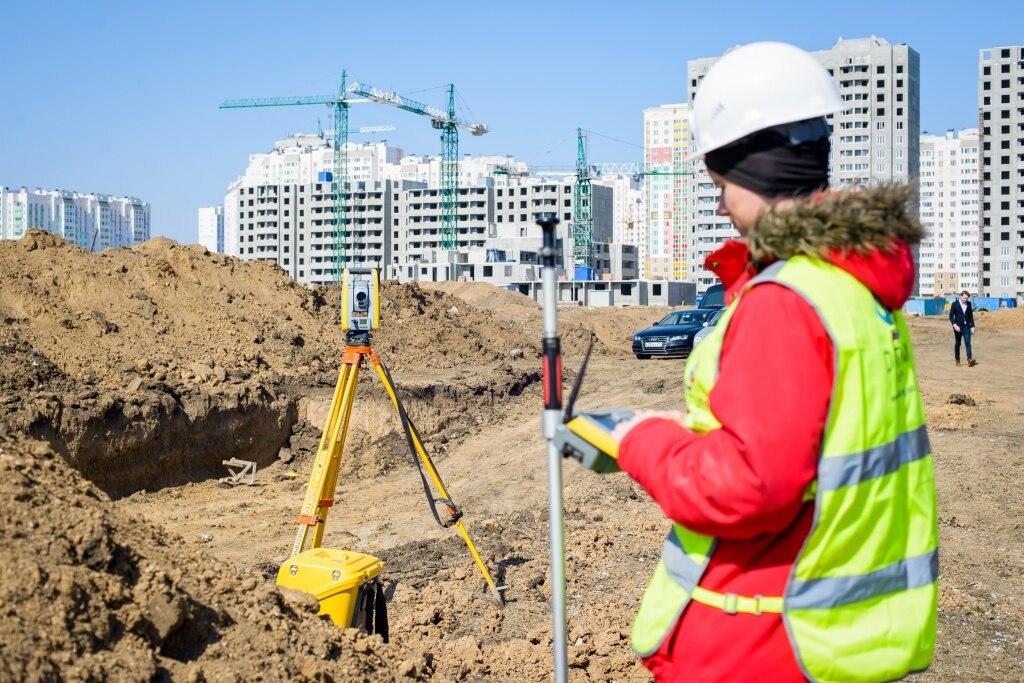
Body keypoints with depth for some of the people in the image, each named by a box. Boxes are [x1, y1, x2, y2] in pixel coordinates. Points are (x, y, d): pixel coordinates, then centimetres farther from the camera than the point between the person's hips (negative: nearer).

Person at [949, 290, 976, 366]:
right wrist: (954, 325, -20)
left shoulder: (969, 304, 7)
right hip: (958, 327, -2)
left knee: (968, 342, -11)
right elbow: (951, 316, -6)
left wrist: (972, 326, 9)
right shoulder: (954, 304, -4)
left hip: (966, 326, 2)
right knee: (957, 344, 5)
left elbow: (971, 316, 13)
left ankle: (970, 360, -21)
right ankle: (957, 361, 14)